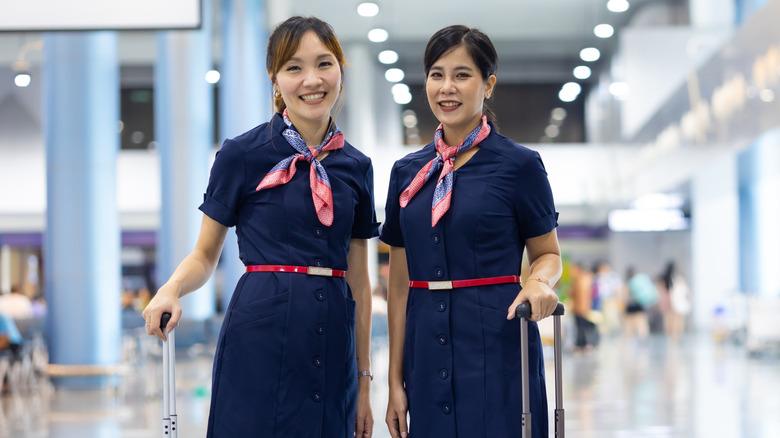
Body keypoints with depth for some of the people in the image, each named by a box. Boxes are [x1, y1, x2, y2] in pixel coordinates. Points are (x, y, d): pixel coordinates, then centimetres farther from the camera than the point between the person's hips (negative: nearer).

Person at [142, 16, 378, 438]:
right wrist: (171, 288, -18)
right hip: (260, 339, -4)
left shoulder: (356, 167, 10)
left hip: (332, 347, 4)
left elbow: (359, 280, 13)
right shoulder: (243, 155, -1)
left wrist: (363, 379, 12)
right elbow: (205, 254, 4)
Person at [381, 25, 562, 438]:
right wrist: (395, 379, 9)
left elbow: (548, 254, 6)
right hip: (428, 354, 4)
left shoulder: (519, 165, -1)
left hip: (497, 346, -4)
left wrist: (538, 282, -18)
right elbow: (400, 282, 12)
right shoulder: (407, 172, 10)